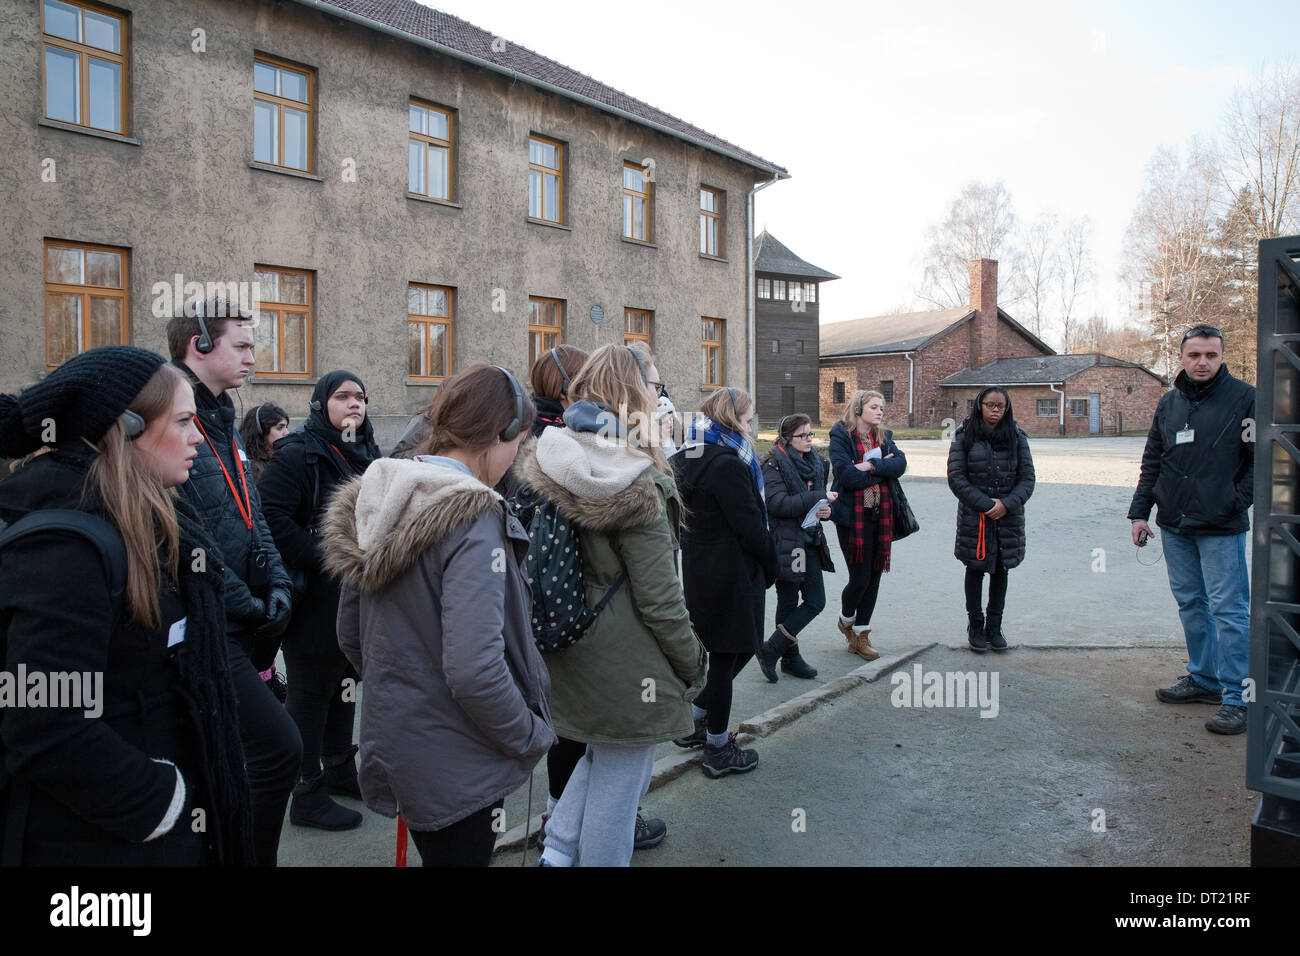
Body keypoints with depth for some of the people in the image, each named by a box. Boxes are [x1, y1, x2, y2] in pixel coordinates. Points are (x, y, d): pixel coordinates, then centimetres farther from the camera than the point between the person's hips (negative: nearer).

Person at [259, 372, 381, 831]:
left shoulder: (366, 454, 12)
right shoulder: (297, 454, -14)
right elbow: (270, 515, -24)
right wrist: (321, 560, -23)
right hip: (315, 598, -8)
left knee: (344, 681, 20)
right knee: (311, 690, 1)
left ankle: (340, 767, 36)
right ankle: (307, 794, 13)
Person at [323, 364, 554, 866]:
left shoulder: (376, 504, 2)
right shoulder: (472, 521, -24)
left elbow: (350, 638, 10)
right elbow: (474, 670, -30)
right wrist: (532, 736, -15)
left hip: (393, 745, 8)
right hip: (456, 764, -7)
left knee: (435, 849, 26)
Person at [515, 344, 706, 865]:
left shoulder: (543, 464, 0)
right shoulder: (636, 486, -21)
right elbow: (660, 598, -19)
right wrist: (693, 665, -5)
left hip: (568, 658, 8)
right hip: (624, 666, -7)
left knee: (603, 755, 29)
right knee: (617, 784, 10)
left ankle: (558, 850, 25)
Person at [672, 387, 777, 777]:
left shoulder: (685, 460, 9)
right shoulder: (727, 465, -20)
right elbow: (751, 528, -20)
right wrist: (771, 567, -4)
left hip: (697, 570, 9)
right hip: (731, 576, -9)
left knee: (737, 650, 23)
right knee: (726, 658, 3)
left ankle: (695, 720, 30)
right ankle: (718, 751, 16)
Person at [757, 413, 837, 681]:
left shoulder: (816, 463, 12)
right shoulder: (775, 465, -10)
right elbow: (778, 504, -23)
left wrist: (826, 510, -1)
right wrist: (819, 497, -21)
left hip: (811, 542, 7)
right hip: (786, 544, -7)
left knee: (816, 601, 5)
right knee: (788, 602, -1)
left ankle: (772, 649, 15)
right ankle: (787, 656, 14)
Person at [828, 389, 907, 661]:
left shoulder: (884, 438, 12)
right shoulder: (841, 437, -6)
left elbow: (900, 463, -5)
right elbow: (846, 475, -19)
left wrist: (871, 466, -19)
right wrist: (882, 470, -10)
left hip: (881, 516, 6)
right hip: (852, 516, -6)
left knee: (874, 576, 8)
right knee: (860, 578, -3)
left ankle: (861, 635, 21)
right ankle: (846, 620, 27)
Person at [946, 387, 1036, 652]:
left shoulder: (1017, 438, 4)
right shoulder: (964, 437, -2)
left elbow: (1027, 478, 2)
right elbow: (956, 477, -8)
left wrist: (1007, 504, -14)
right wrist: (986, 504, -15)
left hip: (1008, 517, 2)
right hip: (974, 517, -2)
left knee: (1001, 570, 9)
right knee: (975, 569, 6)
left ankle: (994, 627, 21)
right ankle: (975, 626, 20)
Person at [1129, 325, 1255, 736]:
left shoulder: (1244, 398, -6)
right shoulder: (1169, 402, 11)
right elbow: (1152, 462, 15)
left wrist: (1236, 502, -12)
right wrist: (1140, 511, 10)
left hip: (1221, 529, -6)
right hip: (1175, 527, 6)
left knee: (1228, 610, -3)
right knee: (1190, 605, 14)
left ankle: (1237, 698, 4)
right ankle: (1203, 679, 27)